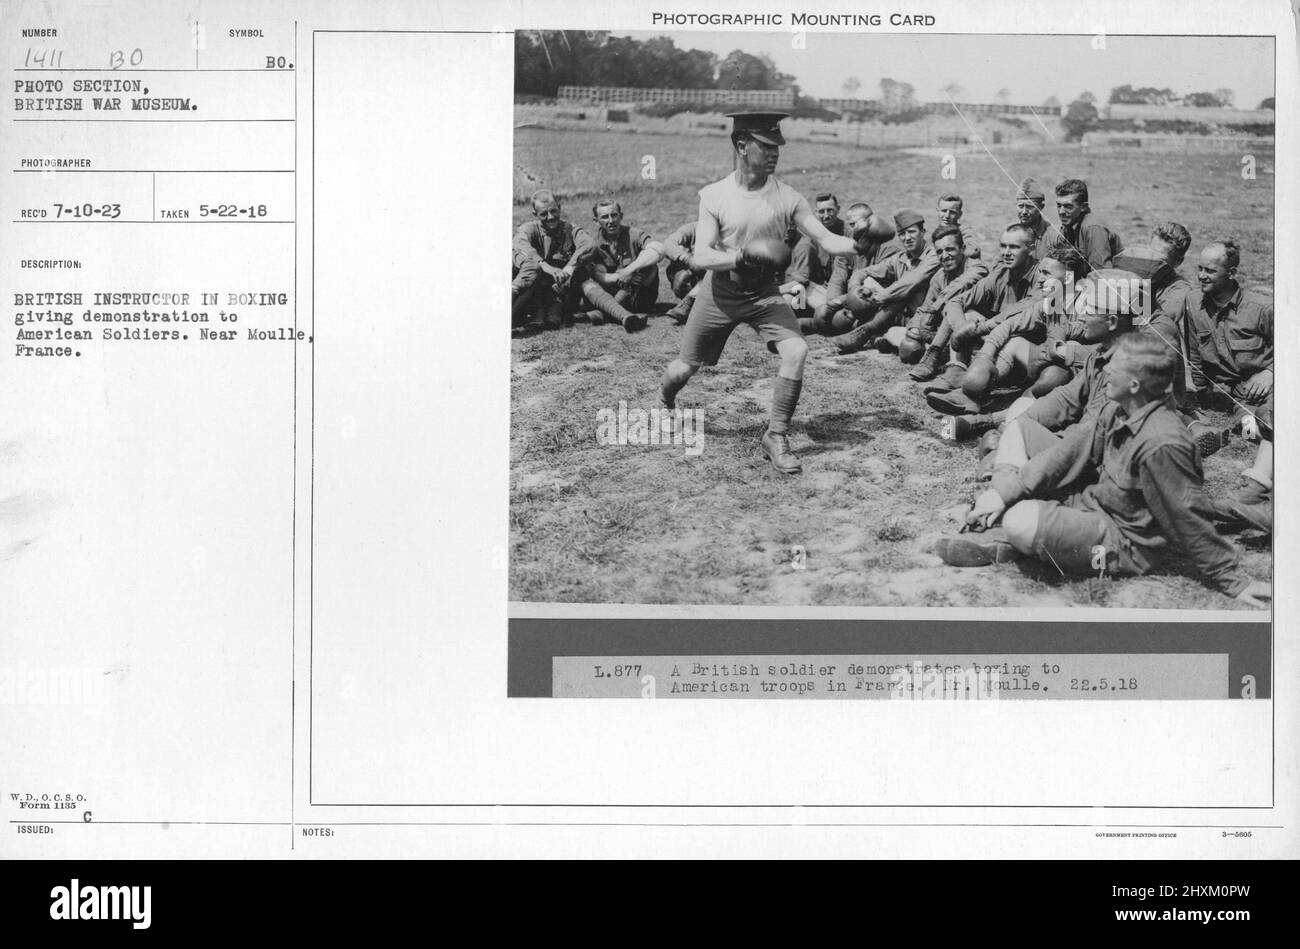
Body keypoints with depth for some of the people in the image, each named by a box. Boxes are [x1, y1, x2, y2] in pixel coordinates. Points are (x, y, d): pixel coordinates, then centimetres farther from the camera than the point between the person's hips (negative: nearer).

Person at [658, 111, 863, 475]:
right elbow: (702, 256, -18)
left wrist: (857, 244, -30)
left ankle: (776, 437, -9)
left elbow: (825, 239, -10)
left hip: (764, 295, 1)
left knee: (796, 351, -23)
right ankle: (663, 403, 46)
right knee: (686, 368, 8)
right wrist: (745, 255, -33)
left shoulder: (786, 196, -8)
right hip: (719, 294, -1)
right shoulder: (714, 195, -12)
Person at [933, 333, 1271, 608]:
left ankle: (1004, 540, 5)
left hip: (1122, 542, -9)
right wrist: (1004, 492, -10)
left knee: (1020, 523, -32)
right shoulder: (1118, 412, -4)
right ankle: (999, 536, -5)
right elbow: (1072, 450, -2)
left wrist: (1236, 583, -19)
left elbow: (1191, 521, -25)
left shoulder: (1161, 444, -31)